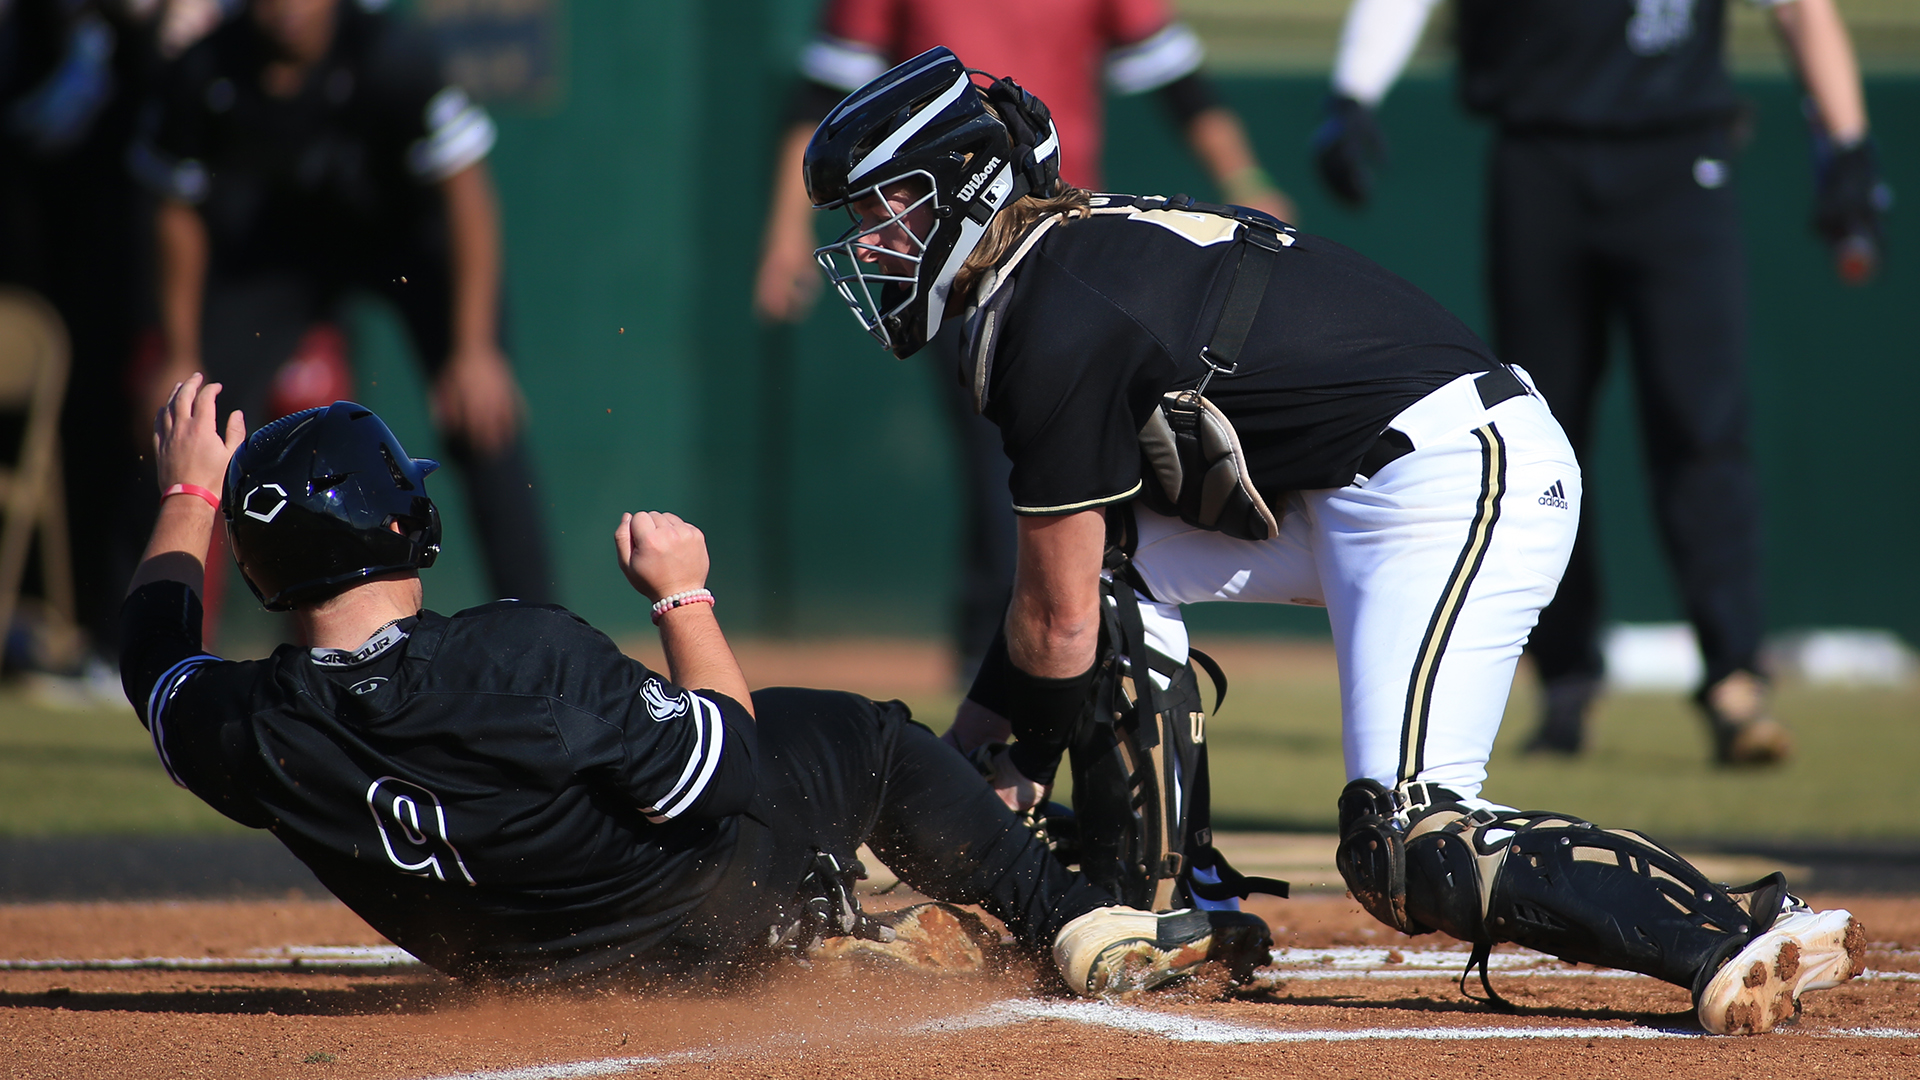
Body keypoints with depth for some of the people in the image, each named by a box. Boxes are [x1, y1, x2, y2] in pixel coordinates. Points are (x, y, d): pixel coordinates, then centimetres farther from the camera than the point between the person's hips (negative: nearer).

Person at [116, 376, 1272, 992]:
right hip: (713, 920, -6)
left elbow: (158, 663, 4)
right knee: (868, 733, 19)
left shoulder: (254, 736, -22)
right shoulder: (527, 656, -37)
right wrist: (687, 598, -12)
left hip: (530, 964, 6)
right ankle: (1089, 931, 23)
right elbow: (726, 766, -25)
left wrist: (192, 494, 17)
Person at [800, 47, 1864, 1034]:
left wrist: (1020, 767, 11)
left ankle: (1740, 936, -31)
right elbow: (1079, 578, 24)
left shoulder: (1053, 325, -12)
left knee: (1407, 850, -20)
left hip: (1453, 480, -11)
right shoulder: (1089, 247, 19)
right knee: (1108, 554, 15)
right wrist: (962, 747, 21)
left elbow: (1059, 624, -6)